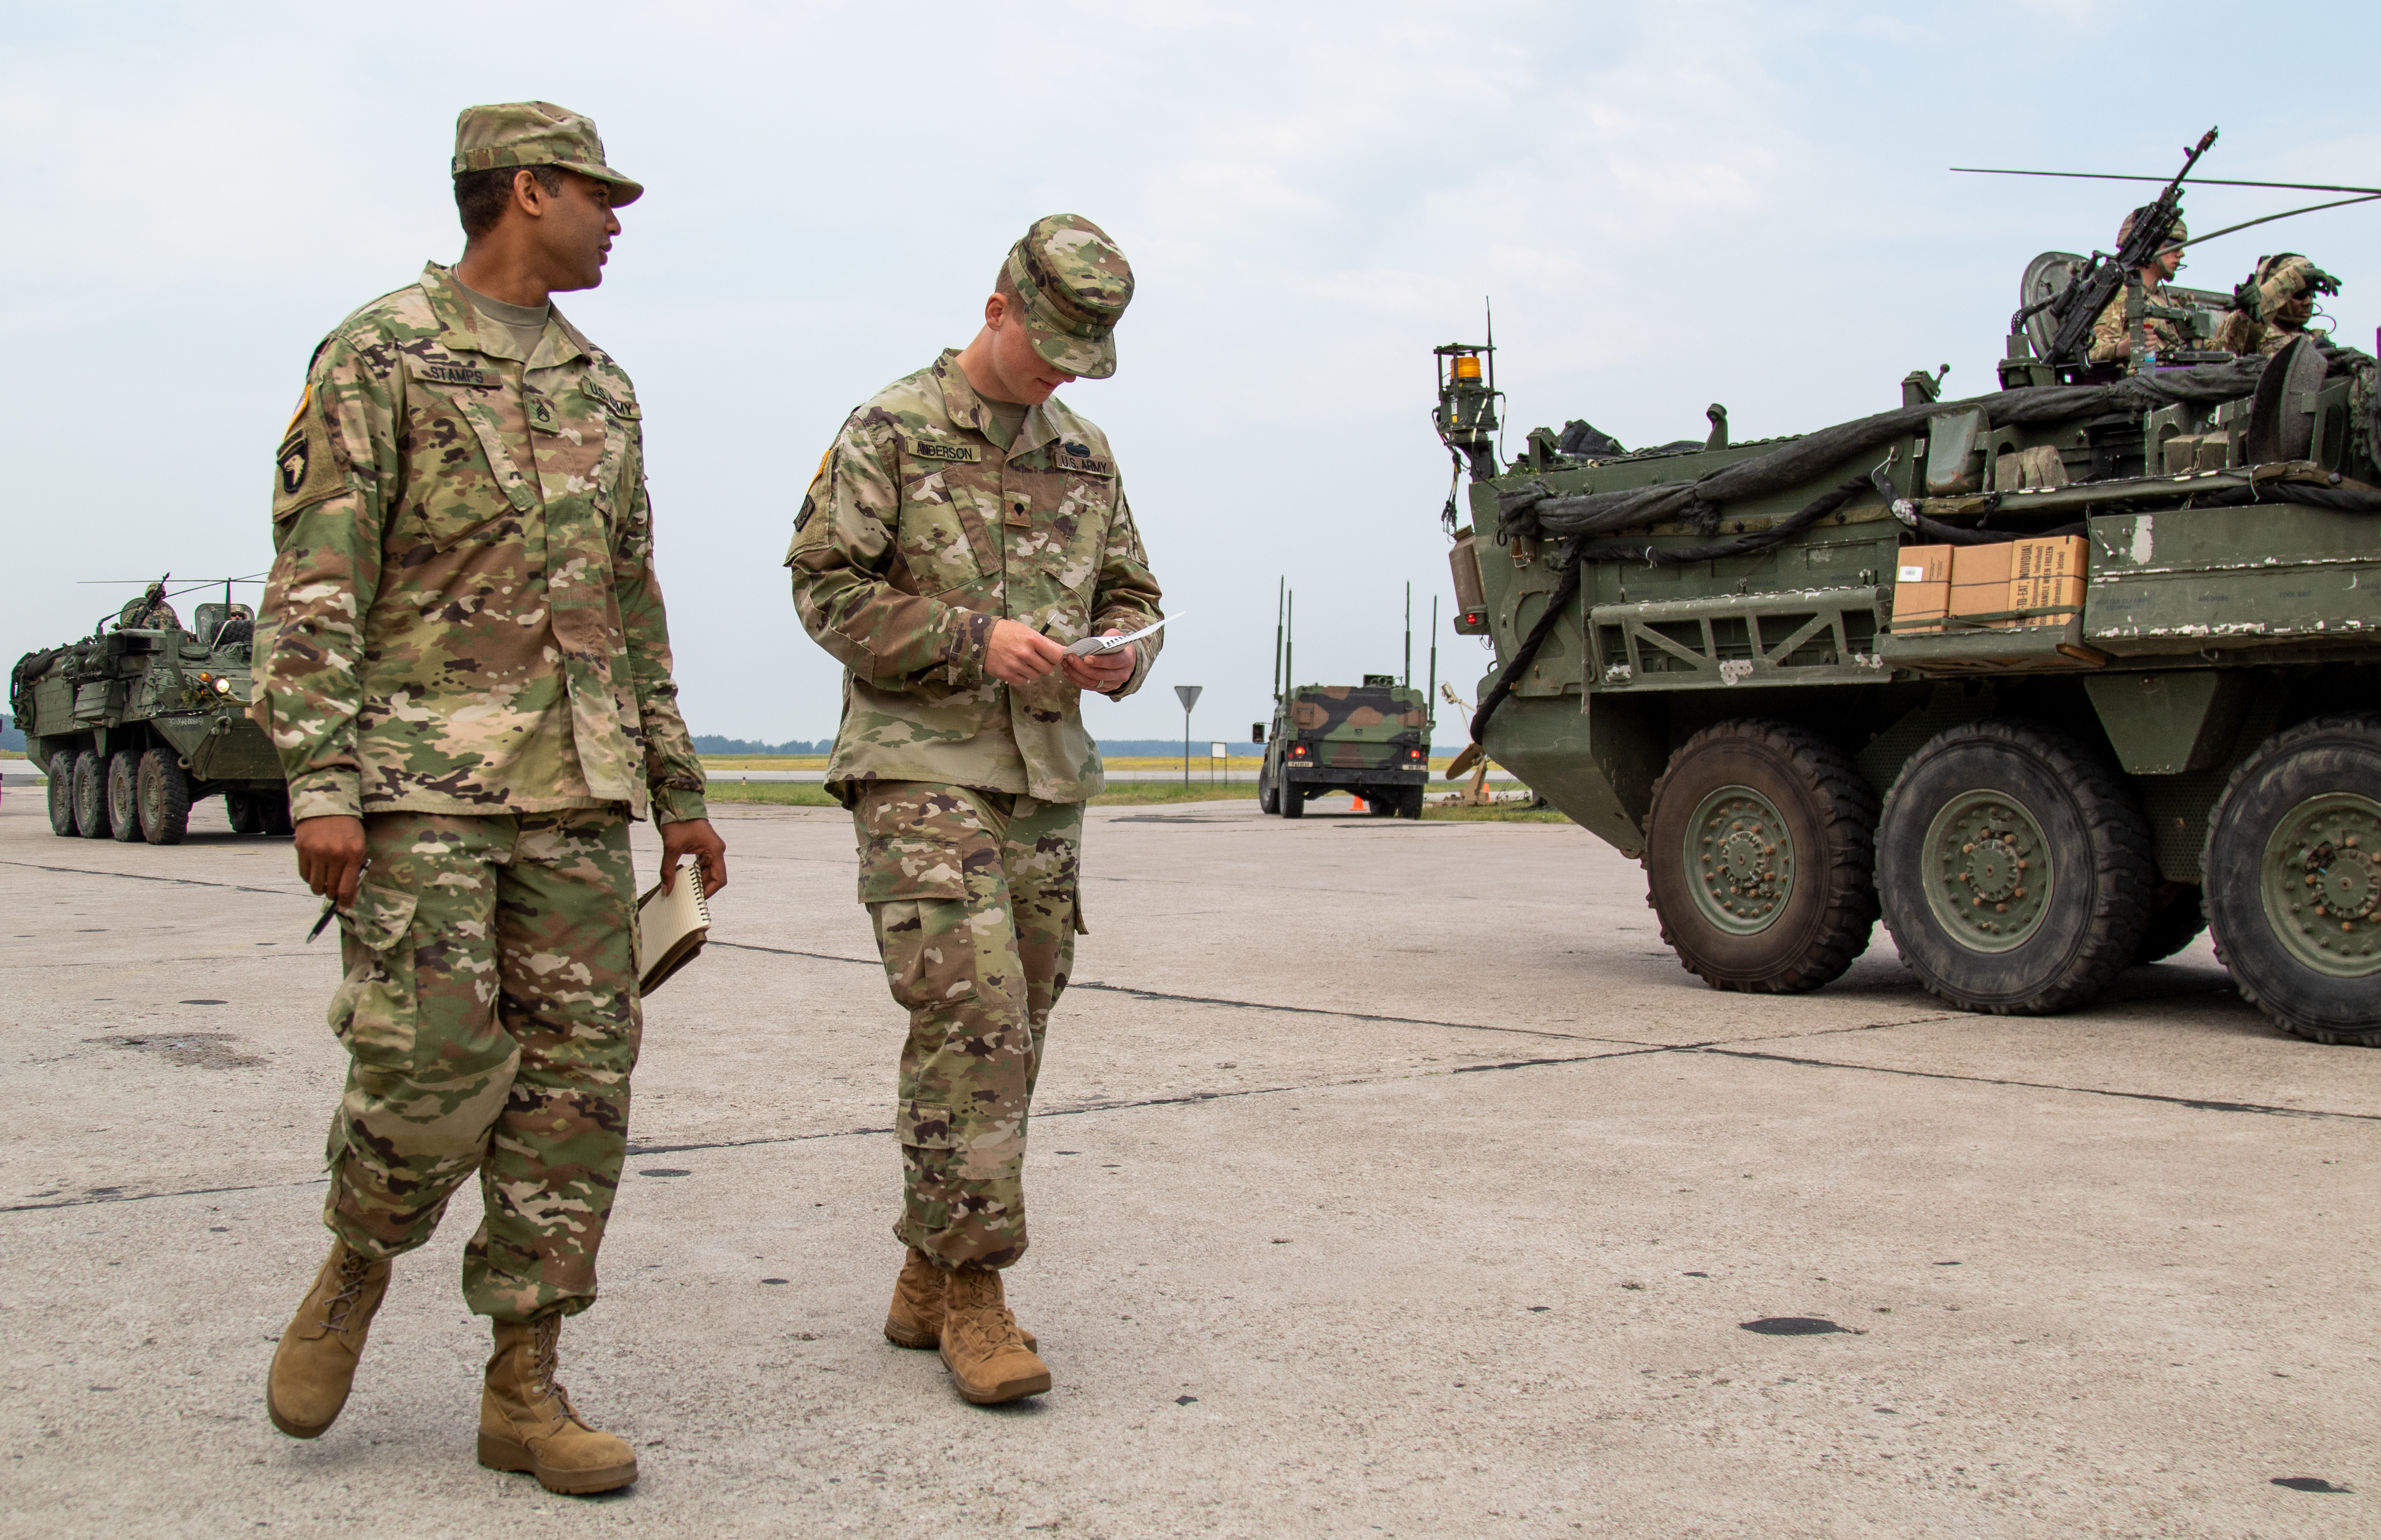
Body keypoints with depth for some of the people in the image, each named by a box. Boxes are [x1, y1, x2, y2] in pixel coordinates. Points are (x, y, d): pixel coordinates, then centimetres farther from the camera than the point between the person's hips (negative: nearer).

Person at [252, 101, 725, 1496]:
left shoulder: (601, 387, 18)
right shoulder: (381, 355, -2)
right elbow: (314, 583, -8)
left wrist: (678, 789, 17)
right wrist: (321, 782, -17)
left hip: (580, 791, 6)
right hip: (426, 783, -6)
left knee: (578, 1085, 2)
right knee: (433, 1075, -10)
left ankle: (525, 1391, 11)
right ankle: (356, 1271, 22)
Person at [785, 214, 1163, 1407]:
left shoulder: (1085, 455, 15)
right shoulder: (889, 433, -1)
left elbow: (1129, 592, 19)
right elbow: (827, 588, -7)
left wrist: (1121, 656, -5)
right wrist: (976, 638, -17)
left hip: (1047, 780, 6)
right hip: (920, 770, -6)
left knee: (1005, 1040, 7)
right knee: (970, 1023, -15)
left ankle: (927, 1287, 18)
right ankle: (973, 1289, -5)